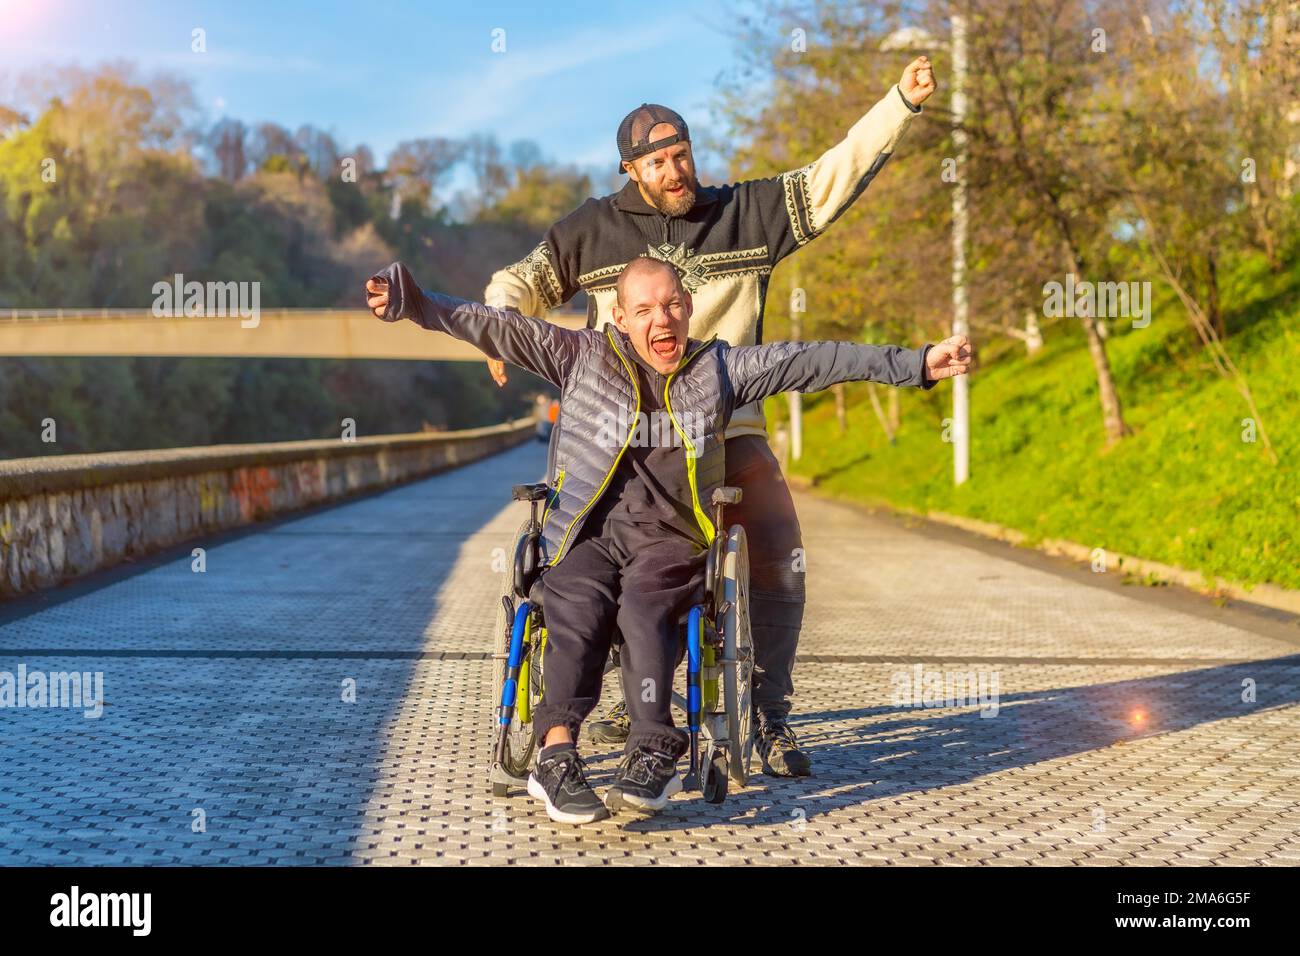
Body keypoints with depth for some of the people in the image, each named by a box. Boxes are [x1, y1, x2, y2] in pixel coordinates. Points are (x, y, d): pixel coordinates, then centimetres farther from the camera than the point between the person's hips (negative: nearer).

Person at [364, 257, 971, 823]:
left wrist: (917, 363, 6)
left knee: (642, 605, -32)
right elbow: (498, 329, 6)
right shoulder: (581, 357, 12)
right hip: (586, 535, 0)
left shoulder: (721, 367, 14)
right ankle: (557, 754, -41)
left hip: (671, 541, 0)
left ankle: (651, 753, -38)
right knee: (579, 605, -31)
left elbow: (818, 361, 9)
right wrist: (416, 305, -5)